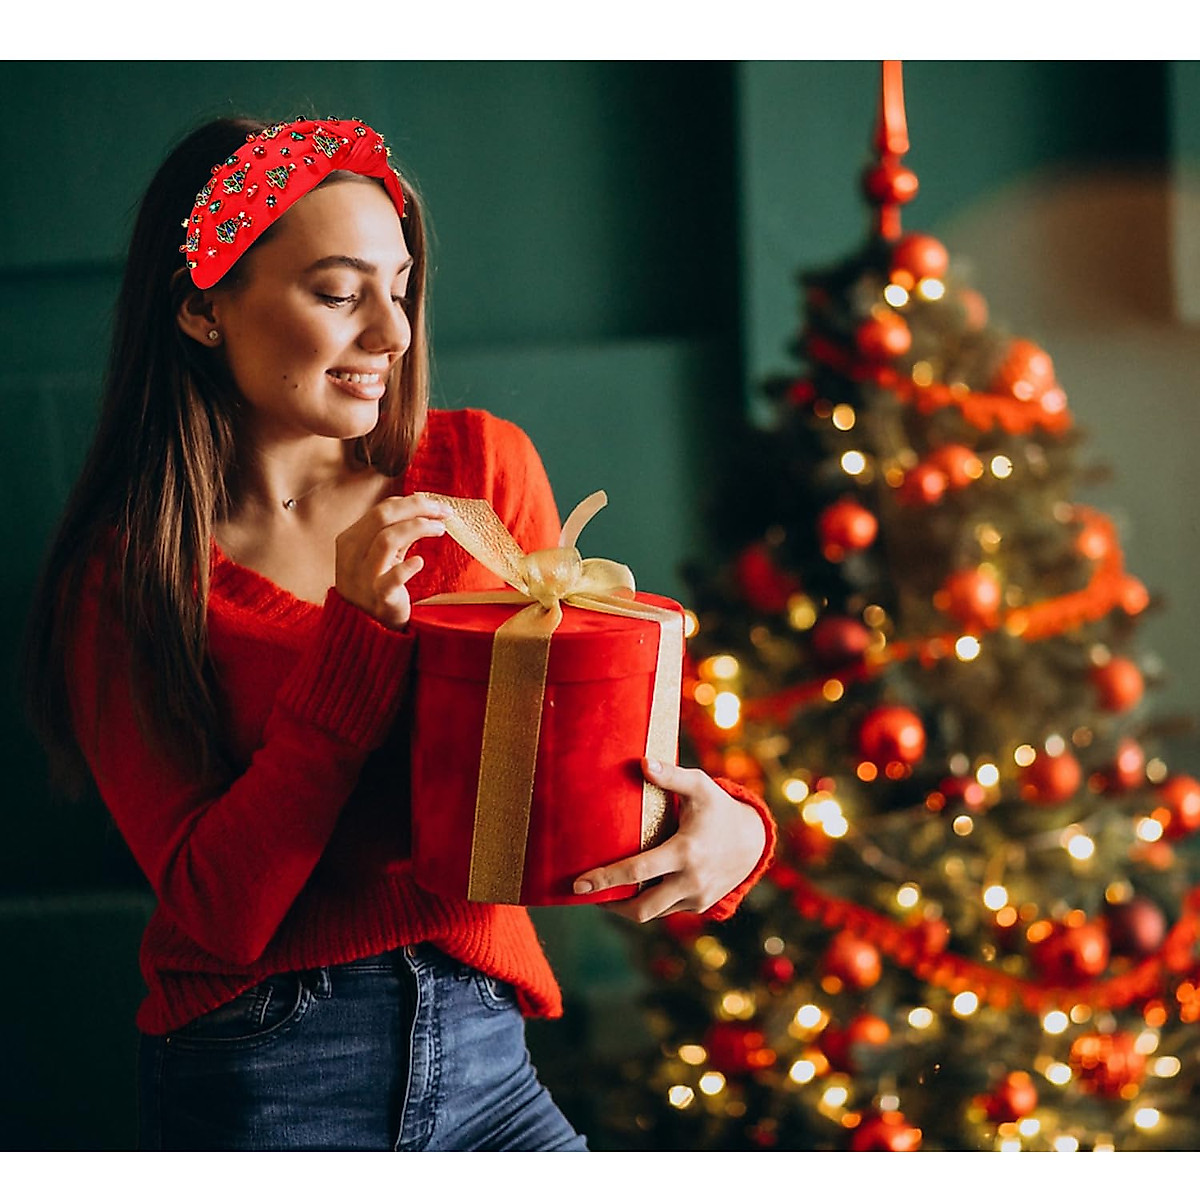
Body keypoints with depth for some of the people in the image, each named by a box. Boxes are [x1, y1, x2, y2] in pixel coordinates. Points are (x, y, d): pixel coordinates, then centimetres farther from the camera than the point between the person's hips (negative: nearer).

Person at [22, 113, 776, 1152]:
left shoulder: (483, 470, 2)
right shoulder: (129, 570, -5)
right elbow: (219, 911, -12)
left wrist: (726, 830, -18)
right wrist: (359, 629, -19)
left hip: (483, 1060, 3)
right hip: (257, 1086, -3)